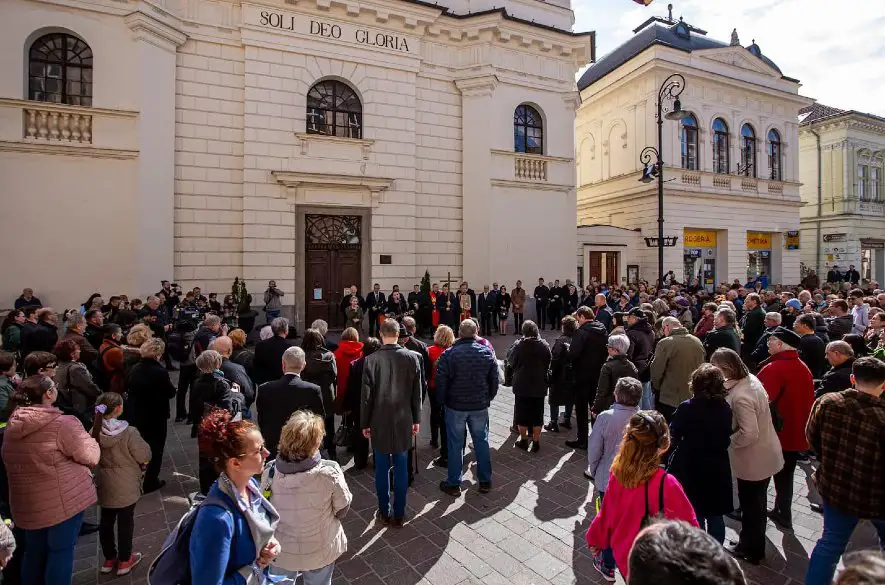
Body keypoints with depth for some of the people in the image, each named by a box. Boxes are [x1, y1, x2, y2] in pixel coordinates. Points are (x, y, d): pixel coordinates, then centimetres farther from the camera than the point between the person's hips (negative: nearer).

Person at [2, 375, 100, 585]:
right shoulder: (63, 424, -22)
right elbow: (91, 457, -15)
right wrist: (90, 437, 3)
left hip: (27, 502, 7)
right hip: (63, 500, -7)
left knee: (34, 551, 21)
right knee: (61, 551, 7)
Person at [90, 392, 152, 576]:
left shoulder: (94, 431, -10)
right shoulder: (128, 432, -24)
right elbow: (145, 455, -16)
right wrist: (141, 464, 5)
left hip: (104, 485, 5)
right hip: (126, 486, -5)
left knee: (106, 521, 19)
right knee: (125, 522, 10)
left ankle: (109, 559, 34)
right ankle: (124, 561, 24)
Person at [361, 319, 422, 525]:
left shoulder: (371, 360, -11)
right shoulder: (412, 357, -7)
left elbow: (366, 395, -7)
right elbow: (417, 392, -2)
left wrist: (365, 423, 4)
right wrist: (416, 419, 8)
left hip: (379, 421, -1)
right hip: (403, 421, 1)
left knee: (382, 468, 12)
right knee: (401, 468, 10)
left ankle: (384, 512, 24)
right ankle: (399, 514, 20)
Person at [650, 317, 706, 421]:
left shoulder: (664, 343, -17)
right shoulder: (697, 342, 1)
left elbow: (656, 371, -12)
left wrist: (657, 387, 6)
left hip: (669, 400, -6)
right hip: (693, 397, 6)